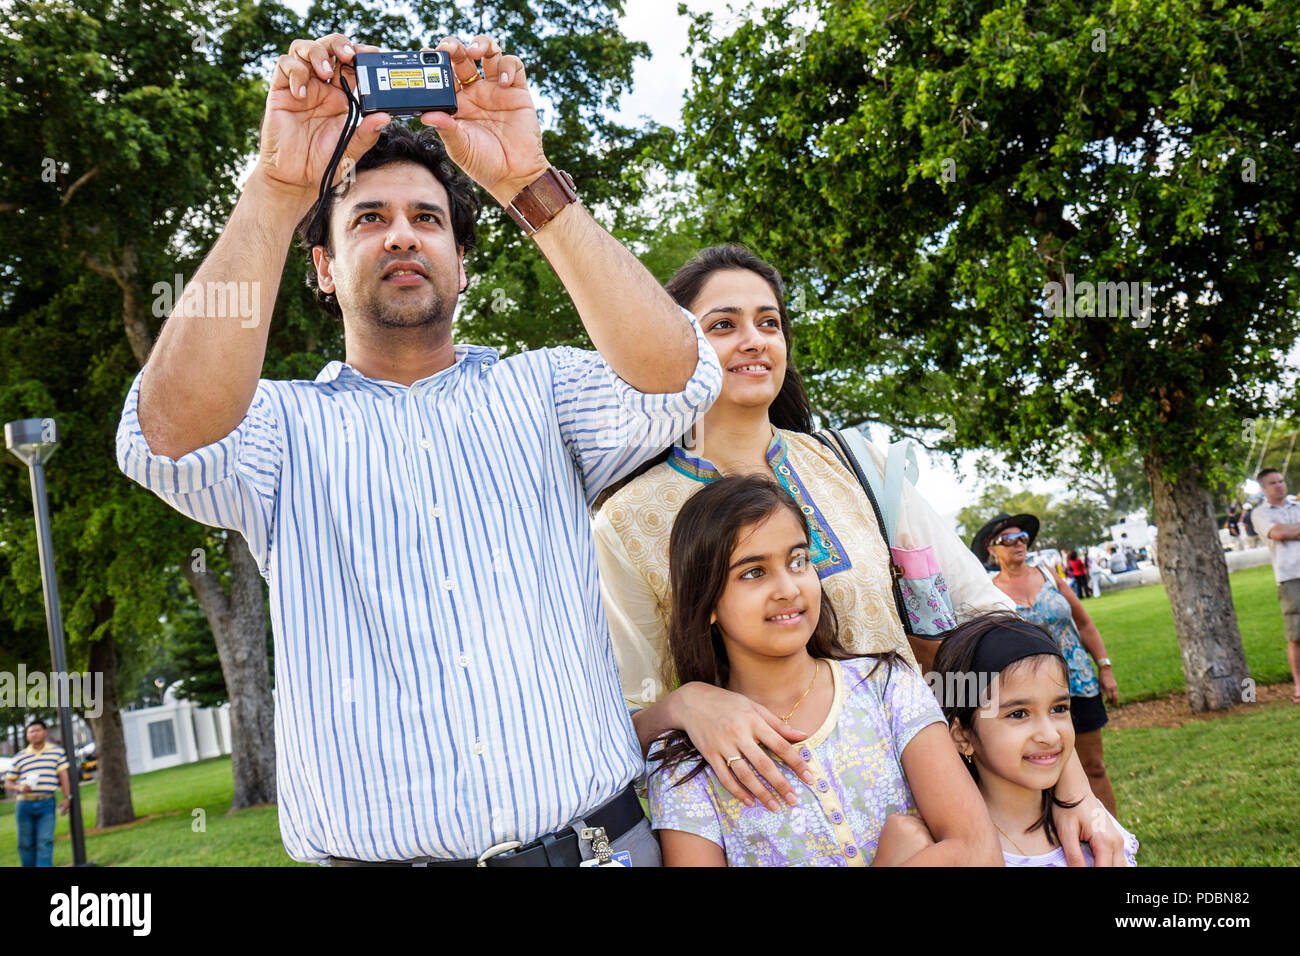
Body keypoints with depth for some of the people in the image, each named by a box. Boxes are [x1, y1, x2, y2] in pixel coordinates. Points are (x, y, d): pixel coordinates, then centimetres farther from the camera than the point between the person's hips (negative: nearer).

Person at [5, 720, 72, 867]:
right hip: (24, 804, 2)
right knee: (25, 843, 6)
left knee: (45, 842, -11)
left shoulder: (57, 751, 8)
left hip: (47, 804, -2)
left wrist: (67, 797, -5)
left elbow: (63, 774, 4)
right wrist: (19, 788, -8)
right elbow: (8, 782, 14)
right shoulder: (20, 757, 11)